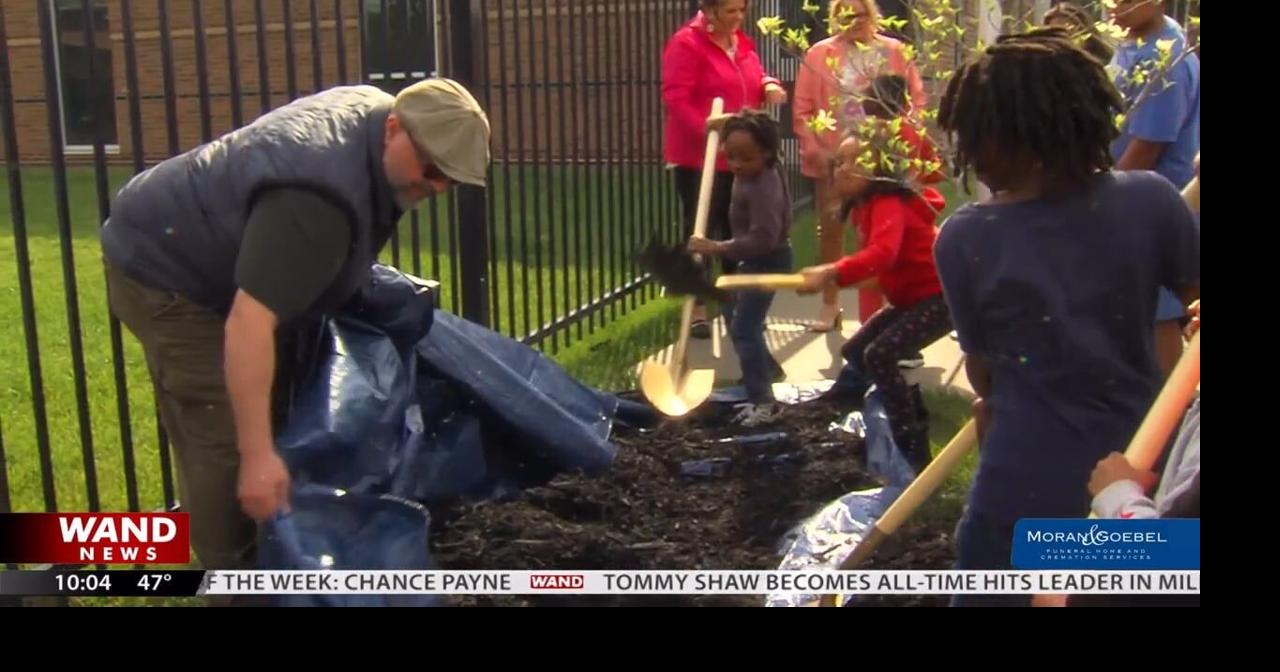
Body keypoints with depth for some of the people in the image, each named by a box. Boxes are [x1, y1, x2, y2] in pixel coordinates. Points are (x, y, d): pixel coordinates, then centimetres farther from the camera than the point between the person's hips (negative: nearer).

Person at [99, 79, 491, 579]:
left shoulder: (372, 108, -6)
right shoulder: (319, 197, -37)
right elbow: (250, 321, -44)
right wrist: (258, 455, -46)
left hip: (200, 250, 10)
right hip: (164, 270, -10)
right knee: (225, 438, -14)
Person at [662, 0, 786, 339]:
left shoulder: (743, 43, 11)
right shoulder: (686, 43, -12)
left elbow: (753, 82, 23)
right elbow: (675, 98, -19)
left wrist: (769, 86, -1)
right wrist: (705, 127, -32)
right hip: (698, 156, -7)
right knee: (700, 229, -1)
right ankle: (698, 310, 7)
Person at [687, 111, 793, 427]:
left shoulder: (764, 188, -32)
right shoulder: (753, 171, -4)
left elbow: (763, 238, -38)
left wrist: (718, 248, -37)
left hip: (767, 261, -11)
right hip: (753, 260, 11)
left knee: (744, 329, -15)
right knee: (734, 316, 26)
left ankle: (764, 402, -13)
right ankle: (768, 370, 43)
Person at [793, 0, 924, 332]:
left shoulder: (895, 52, 3)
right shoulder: (819, 54, 1)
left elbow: (916, 99, 4)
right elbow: (802, 109, -1)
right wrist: (813, 149, -9)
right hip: (832, 160, 0)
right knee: (830, 228, 7)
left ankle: (883, 304, 16)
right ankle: (830, 303, 20)